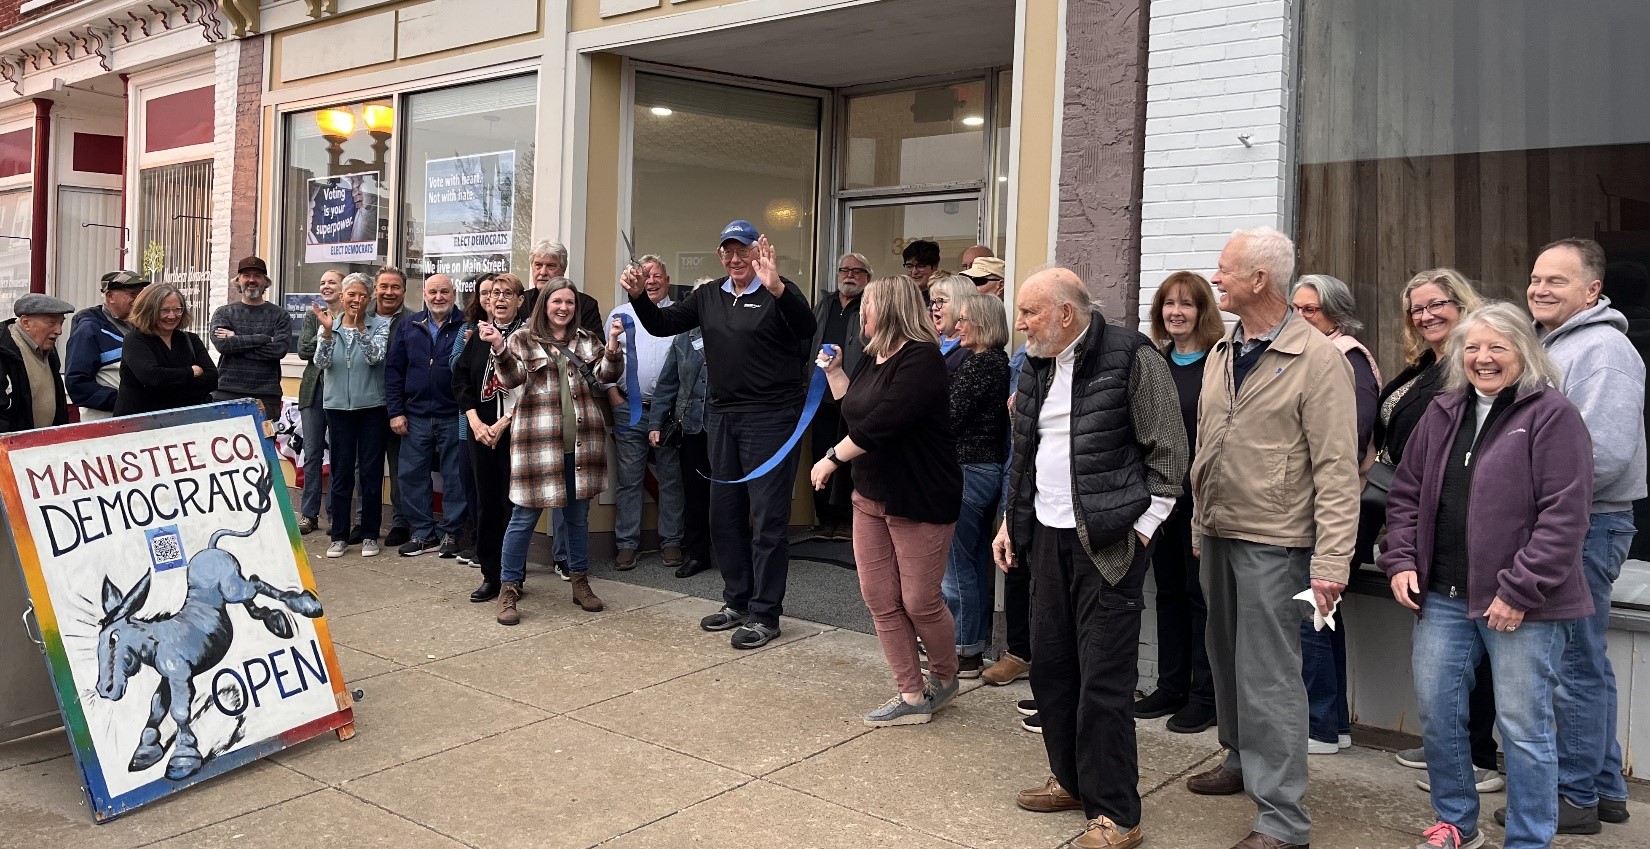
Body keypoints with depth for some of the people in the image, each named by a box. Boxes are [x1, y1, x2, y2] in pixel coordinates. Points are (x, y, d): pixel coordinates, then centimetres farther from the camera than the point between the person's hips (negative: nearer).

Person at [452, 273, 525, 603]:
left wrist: (503, 423, -12)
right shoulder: (478, 335, 10)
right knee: (486, 501, 6)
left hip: (515, 430, -4)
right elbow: (460, 378, 8)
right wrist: (475, 422, -3)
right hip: (480, 429, 4)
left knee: (512, 501, -1)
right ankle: (490, 576, 14)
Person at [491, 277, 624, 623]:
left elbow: (605, 376, 4)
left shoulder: (586, 340, 12)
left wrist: (613, 345, -13)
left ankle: (580, 582, 26)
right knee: (525, 516, 0)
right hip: (539, 439, -3)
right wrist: (499, 348, -26)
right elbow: (511, 379, -9)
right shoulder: (523, 339, 3)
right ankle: (509, 588, 11)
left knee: (579, 515, 13)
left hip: (581, 440, 4)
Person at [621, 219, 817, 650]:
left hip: (770, 417, -7)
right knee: (725, 515, 14)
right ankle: (737, 601, 28)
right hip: (722, 417, 7)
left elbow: (807, 329, -25)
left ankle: (764, 614, 8)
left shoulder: (779, 293, -7)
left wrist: (776, 287, -40)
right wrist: (638, 295, -6)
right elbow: (661, 324, 12)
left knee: (767, 519, -2)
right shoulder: (709, 296, 12)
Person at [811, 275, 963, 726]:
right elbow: (851, 408, 24)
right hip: (871, 497, 9)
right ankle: (912, 696, 18)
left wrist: (833, 458, -18)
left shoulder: (921, 358, -17)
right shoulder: (871, 358, 10)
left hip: (920, 499, -9)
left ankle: (945, 676, 29)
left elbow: (882, 421, -26)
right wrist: (833, 370, 15)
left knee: (919, 602, 1)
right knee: (881, 600, 7)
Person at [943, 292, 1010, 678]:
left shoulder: (977, 364, -16)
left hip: (965, 471, -10)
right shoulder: (1001, 363, 12)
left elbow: (949, 419, -18)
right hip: (991, 469, 10)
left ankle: (963, 653, 5)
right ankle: (978, 643, 26)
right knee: (978, 564, 16)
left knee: (956, 566, -2)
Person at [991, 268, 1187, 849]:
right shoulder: (1037, 368, 12)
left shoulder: (1133, 359, -11)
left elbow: (1168, 454, -9)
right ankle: (1071, 780, 31)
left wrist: (1140, 531, -11)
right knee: (1050, 664, 13)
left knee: (1104, 680, -3)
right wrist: (1010, 522, 15)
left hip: (1107, 541, -7)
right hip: (1047, 538, 7)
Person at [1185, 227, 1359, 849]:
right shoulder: (1222, 353, 10)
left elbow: (1337, 468, -15)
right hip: (1217, 534, 7)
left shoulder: (1318, 359, -13)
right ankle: (1242, 762, 37)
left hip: (1272, 541, -7)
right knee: (1227, 657, 18)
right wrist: (1200, 520, 15)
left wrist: (1331, 563, -19)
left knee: (1268, 675, -5)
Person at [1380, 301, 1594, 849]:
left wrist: (1520, 591, -16)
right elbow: (1406, 493, 15)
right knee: (1435, 712, 12)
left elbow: (1564, 515, -13)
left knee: (1523, 726, 2)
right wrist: (1401, 559, 3)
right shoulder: (1443, 413, 11)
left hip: (1522, 604, -6)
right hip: (1443, 597, 6)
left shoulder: (1551, 415, -8)